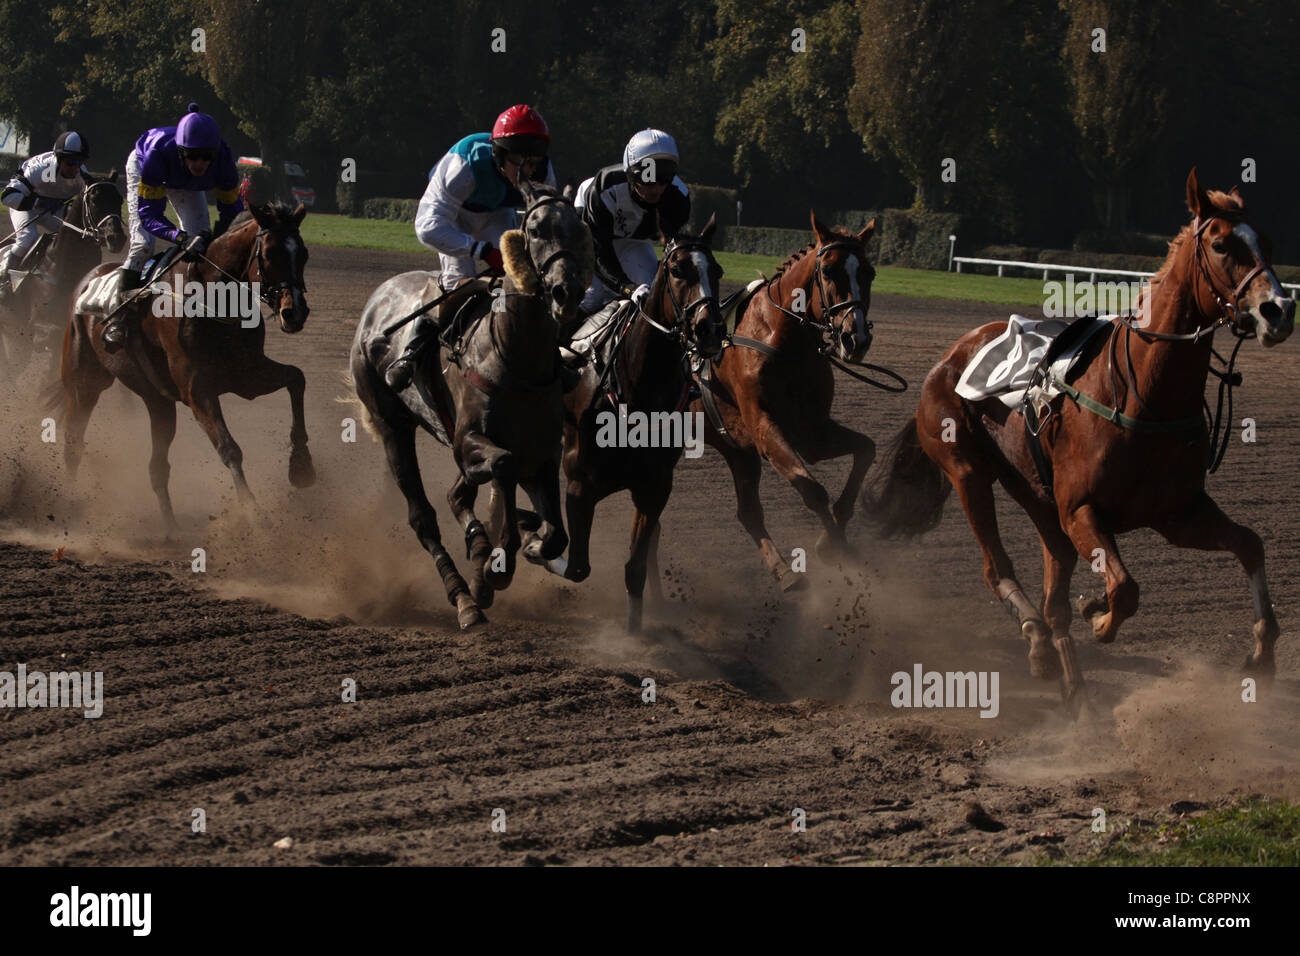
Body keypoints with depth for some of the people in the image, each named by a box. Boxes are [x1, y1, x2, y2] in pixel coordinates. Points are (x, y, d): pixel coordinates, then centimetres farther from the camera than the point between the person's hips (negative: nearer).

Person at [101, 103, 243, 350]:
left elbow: (231, 210, -24)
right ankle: (118, 317, -14)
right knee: (143, 243, -19)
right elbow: (148, 213, -42)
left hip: (186, 185, 4)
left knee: (200, 244, -7)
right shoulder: (159, 153, -46)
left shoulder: (222, 159, -38)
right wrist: (180, 237, -57)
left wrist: (211, 237, -41)